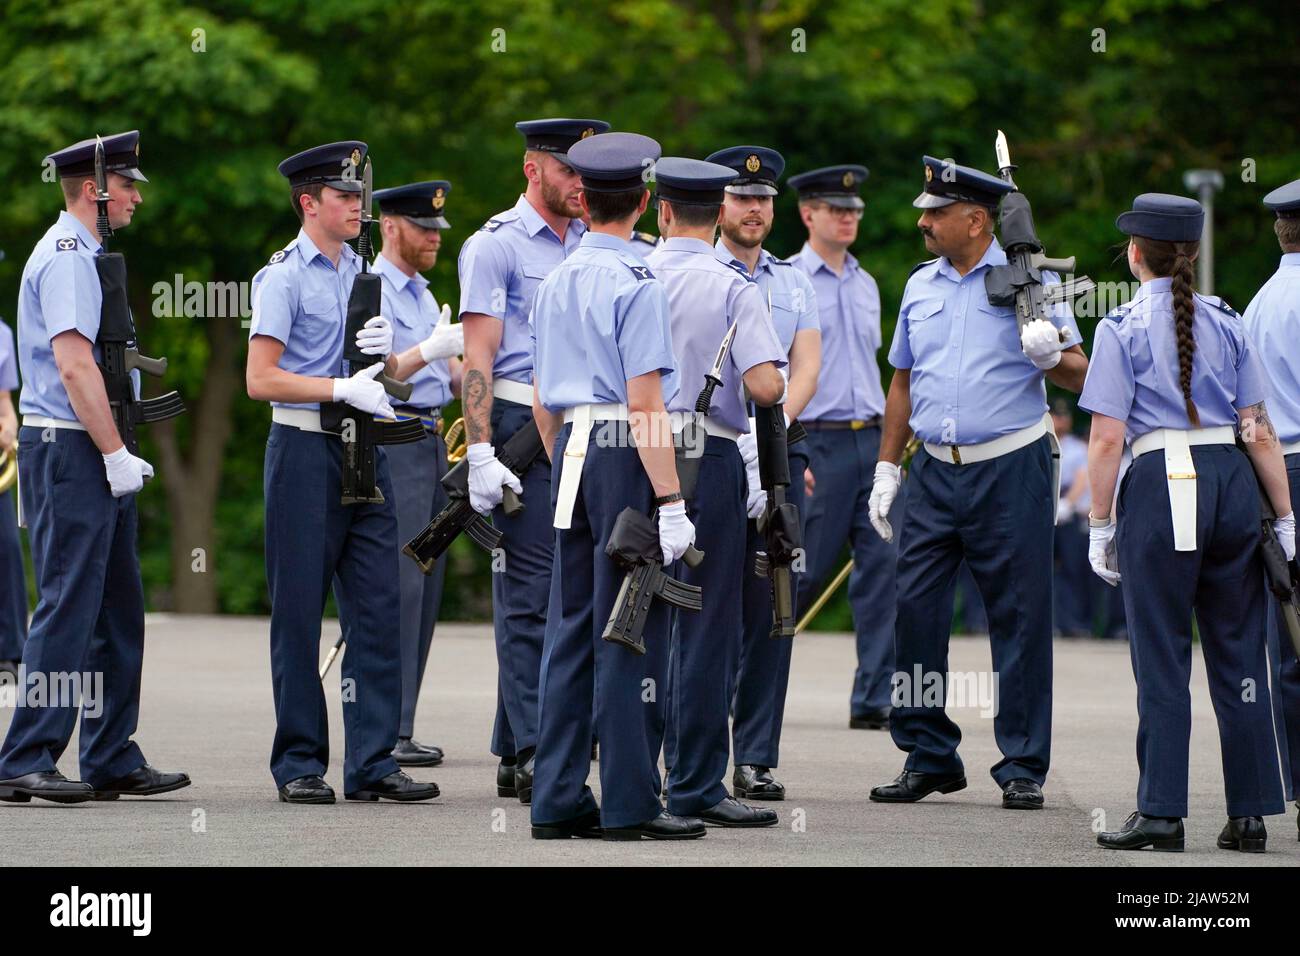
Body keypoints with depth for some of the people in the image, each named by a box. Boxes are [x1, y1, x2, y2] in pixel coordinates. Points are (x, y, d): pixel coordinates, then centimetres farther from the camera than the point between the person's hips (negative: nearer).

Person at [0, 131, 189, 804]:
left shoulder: (84, 255, 19)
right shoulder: (67, 258, -13)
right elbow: (74, 365, -21)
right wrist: (115, 454, -20)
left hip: (94, 457, 10)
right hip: (67, 450, -10)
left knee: (118, 610, 11)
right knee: (68, 606, -11)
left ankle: (113, 761, 16)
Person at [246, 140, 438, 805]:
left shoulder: (362, 273, 16)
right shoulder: (284, 277, -5)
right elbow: (261, 380, -13)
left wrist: (384, 352, 0)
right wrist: (342, 388, -18)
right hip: (306, 448, -7)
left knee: (379, 606, 1)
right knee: (299, 612, -1)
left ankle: (372, 762, 4)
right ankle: (300, 766, 4)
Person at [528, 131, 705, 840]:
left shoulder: (554, 285, 13)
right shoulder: (637, 286, -12)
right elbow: (646, 405, -16)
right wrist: (670, 502, -16)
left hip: (570, 448, 8)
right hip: (624, 453, -8)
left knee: (572, 627, 10)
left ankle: (558, 800, 11)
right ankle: (628, 804, -2)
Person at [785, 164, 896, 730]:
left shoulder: (866, 285, 16)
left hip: (872, 441, 6)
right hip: (818, 443, -6)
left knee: (884, 566, -4)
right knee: (807, 570, -3)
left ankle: (875, 700, -3)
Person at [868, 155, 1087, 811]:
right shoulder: (920, 285, 14)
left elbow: (1078, 376, 1)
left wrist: (1049, 355, -21)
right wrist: (886, 469, 17)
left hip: (1010, 469, -5)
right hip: (933, 470, 5)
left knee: (1020, 619, -2)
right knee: (915, 612, 0)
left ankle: (1023, 767, 4)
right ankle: (928, 757, 10)